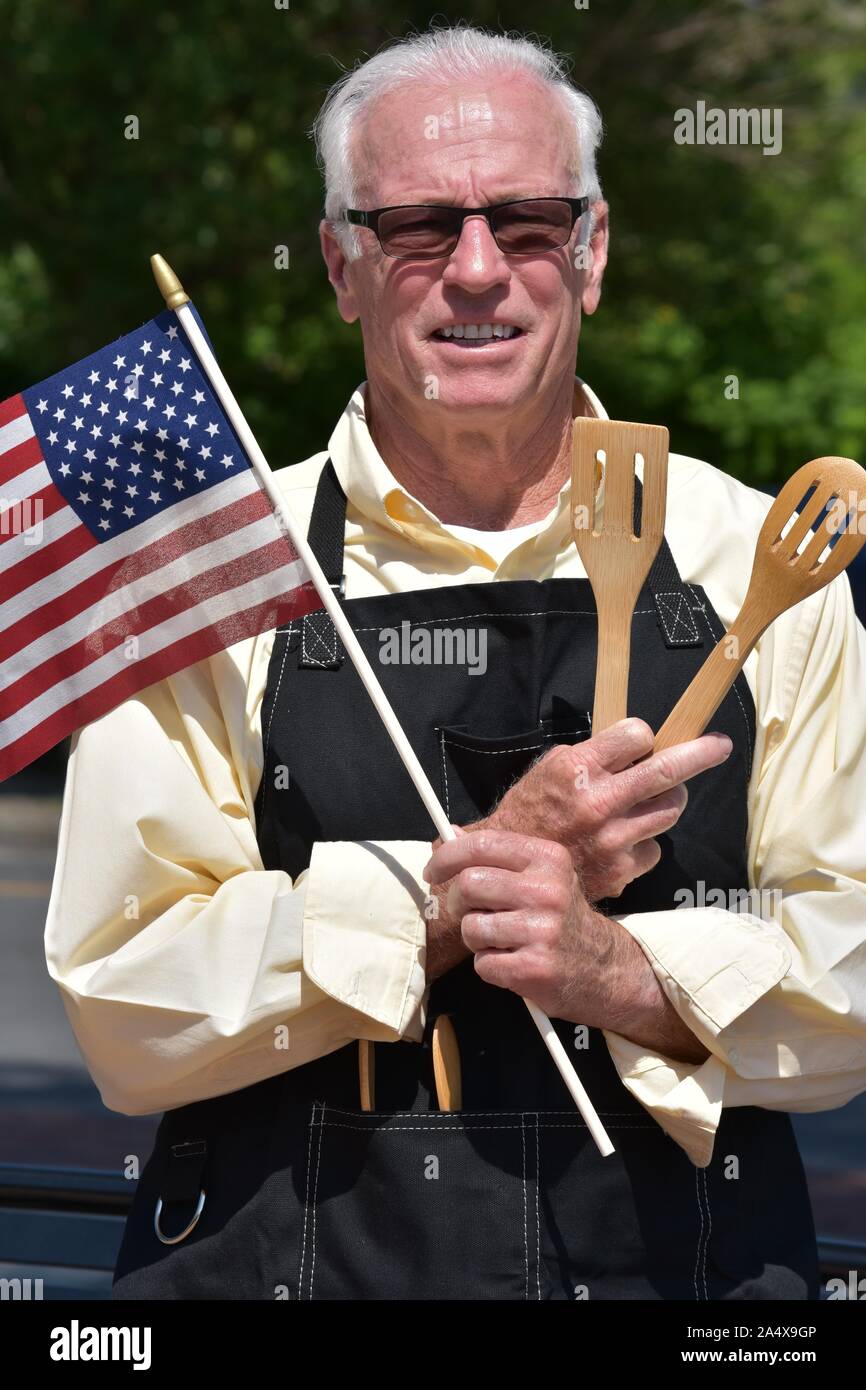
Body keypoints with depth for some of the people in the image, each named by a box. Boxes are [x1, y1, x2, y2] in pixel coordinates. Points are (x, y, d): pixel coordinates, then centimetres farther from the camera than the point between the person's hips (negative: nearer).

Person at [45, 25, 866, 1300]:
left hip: (683, 1259, 1)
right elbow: (127, 1009, -10)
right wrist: (472, 873, -17)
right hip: (292, 1259, -1)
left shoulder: (752, 561, 2)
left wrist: (625, 974, -19)